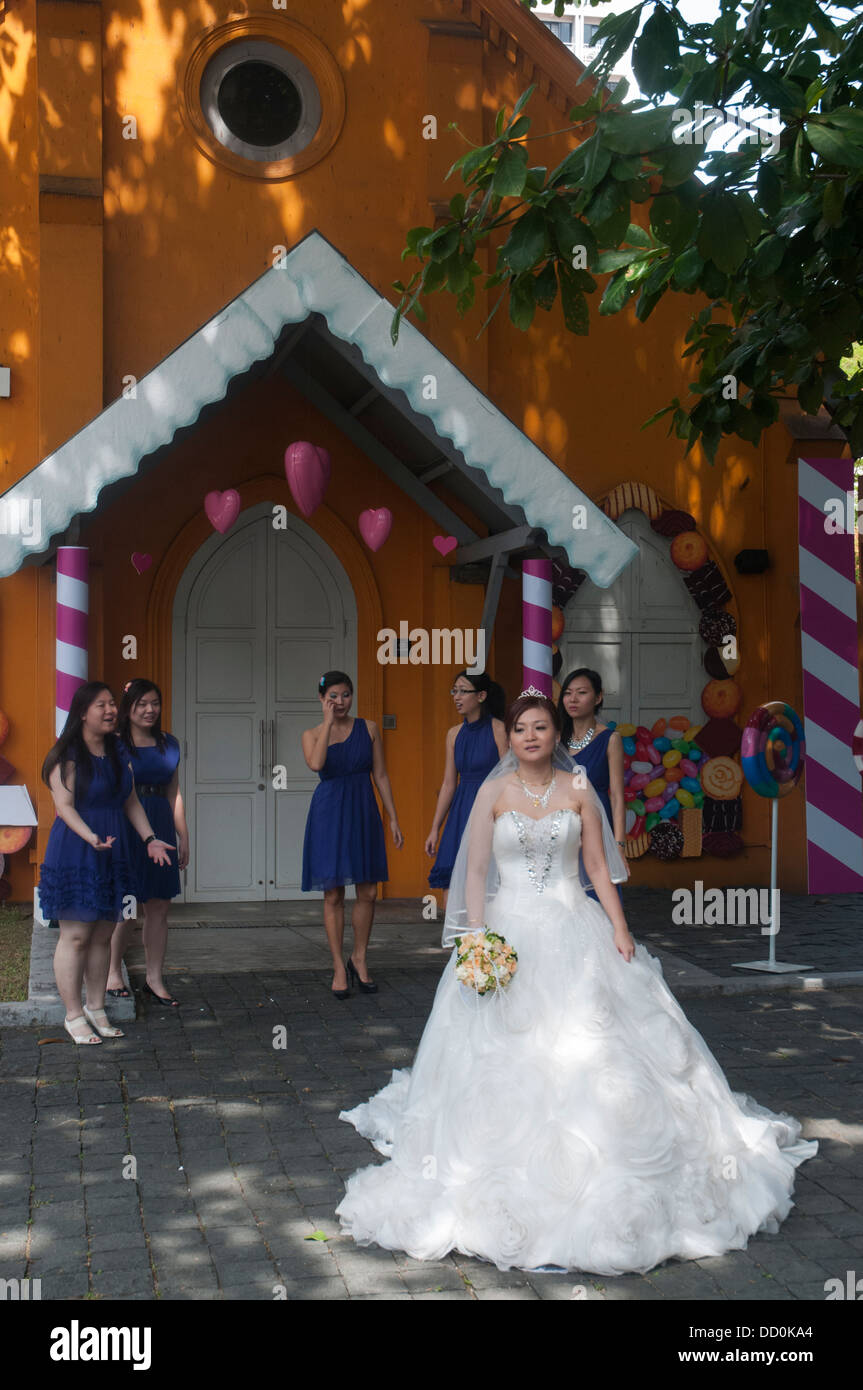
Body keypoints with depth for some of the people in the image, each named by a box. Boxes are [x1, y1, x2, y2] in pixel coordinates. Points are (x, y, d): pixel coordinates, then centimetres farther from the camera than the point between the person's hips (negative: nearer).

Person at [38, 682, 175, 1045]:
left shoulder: (118, 752, 11)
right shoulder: (68, 756, -10)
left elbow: (130, 802, 15)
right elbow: (65, 806, -17)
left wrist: (149, 838, 6)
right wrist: (91, 837, -31)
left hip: (110, 853, 7)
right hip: (74, 854, -7)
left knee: (102, 936, 10)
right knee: (76, 935, -4)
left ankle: (96, 1008, 21)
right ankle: (73, 1016, 5)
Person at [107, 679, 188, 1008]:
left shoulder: (168, 744, 11)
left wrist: (183, 837, 14)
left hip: (160, 829, 5)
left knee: (159, 907, 5)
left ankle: (154, 978, 14)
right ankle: (113, 973, 17)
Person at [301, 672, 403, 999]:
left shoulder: (368, 728, 5)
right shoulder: (312, 734, 1)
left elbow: (380, 775, 6)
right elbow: (316, 764, -22)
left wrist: (393, 819, 3)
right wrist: (328, 722, -16)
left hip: (363, 813, 2)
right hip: (329, 815, -2)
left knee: (368, 892, 4)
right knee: (333, 895, 2)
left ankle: (359, 959, 22)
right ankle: (339, 967, 12)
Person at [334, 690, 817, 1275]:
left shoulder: (578, 790, 5)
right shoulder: (495, 792, 1)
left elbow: (598, 866, 6)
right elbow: (475, 871, -3)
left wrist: (619, 927, -5)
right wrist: (477, 937, -14)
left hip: (576, 929, 1)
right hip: (511, 931, -1)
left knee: (594, 1044, -4)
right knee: (509, 1053, -3)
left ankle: (595, 1168, 10)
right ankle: (514, 1174, 9)